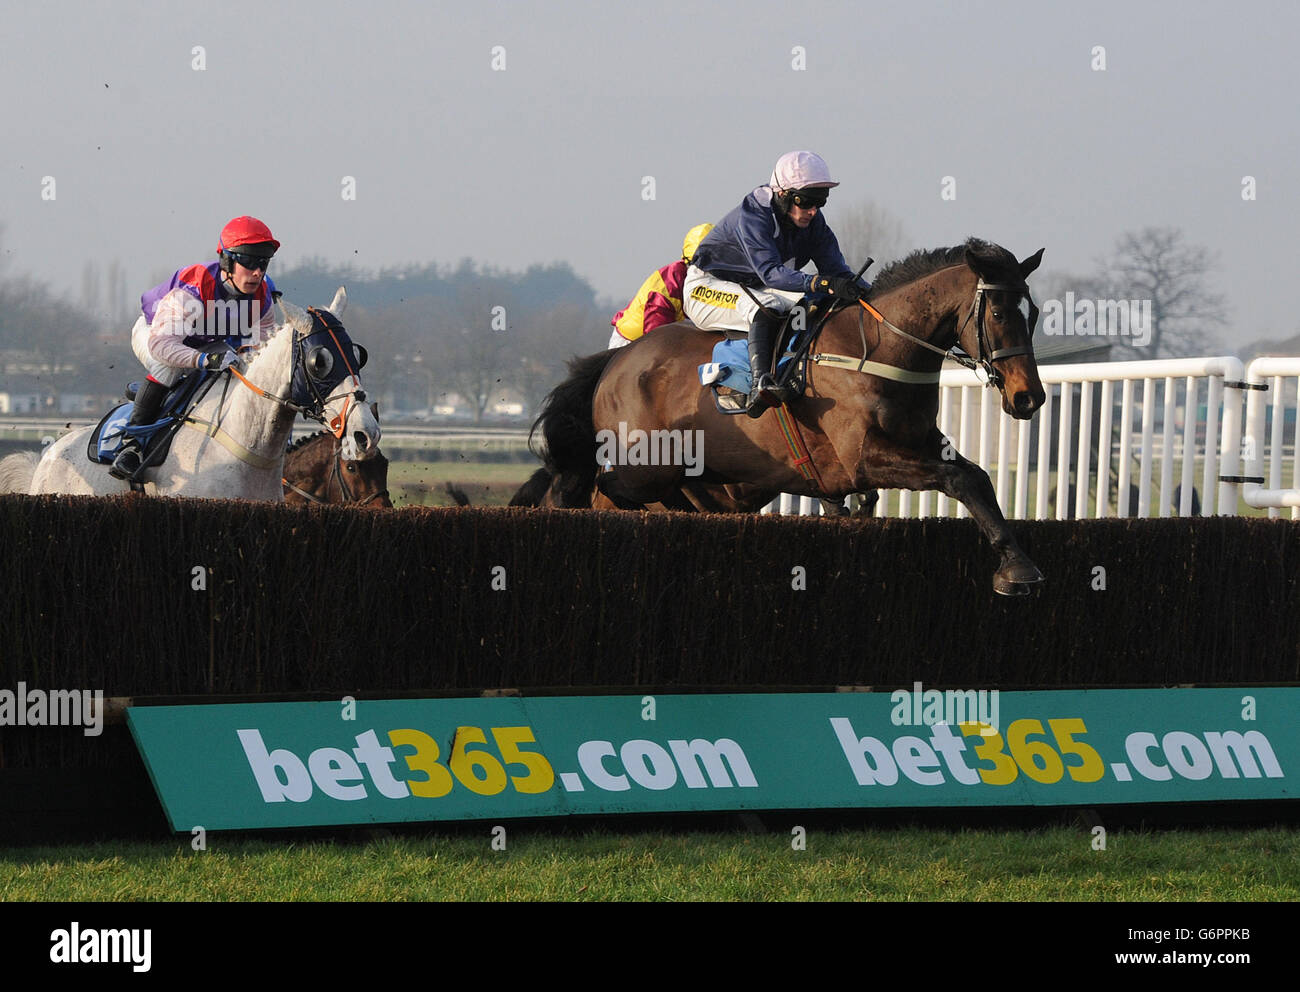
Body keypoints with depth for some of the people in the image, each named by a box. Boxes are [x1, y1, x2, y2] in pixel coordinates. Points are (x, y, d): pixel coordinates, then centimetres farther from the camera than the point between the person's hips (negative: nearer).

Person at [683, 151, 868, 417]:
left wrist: (870, 293, -30)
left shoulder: (813, 222, -6)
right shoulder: (751, 217, -28)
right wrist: (823, 283, -53)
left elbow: (835, 268, -11)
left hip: (754, 291, 8)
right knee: (767, 307, -36)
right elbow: (770, 272, -40)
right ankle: (760, 384, -49)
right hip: (707, 288, -8)